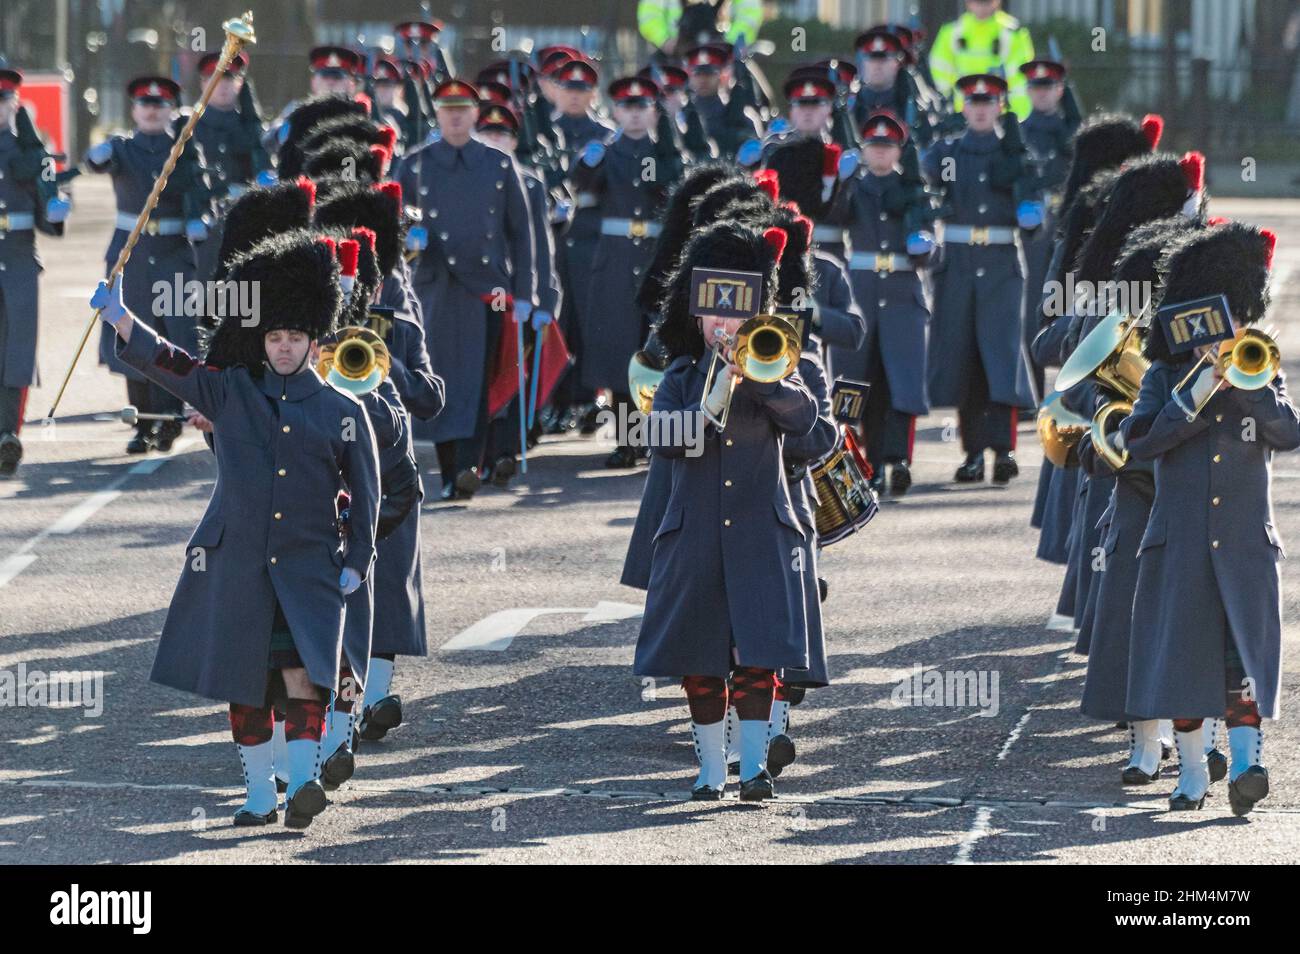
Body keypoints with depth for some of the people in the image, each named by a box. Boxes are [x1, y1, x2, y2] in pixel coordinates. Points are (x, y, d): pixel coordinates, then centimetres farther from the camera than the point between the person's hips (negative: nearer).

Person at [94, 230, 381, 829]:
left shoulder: (341, 412, 4)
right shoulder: (230, 392, 6)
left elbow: (365, 493, 7)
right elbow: (164, 362, -3)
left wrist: (357, 564, 0)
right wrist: (117, 315, -16)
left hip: (308, 567, -1)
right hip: (236, 561, 2)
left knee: (303, 673, -17)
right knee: (246, 685, 6)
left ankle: (302, 786, -24)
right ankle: (259, 797, 16)